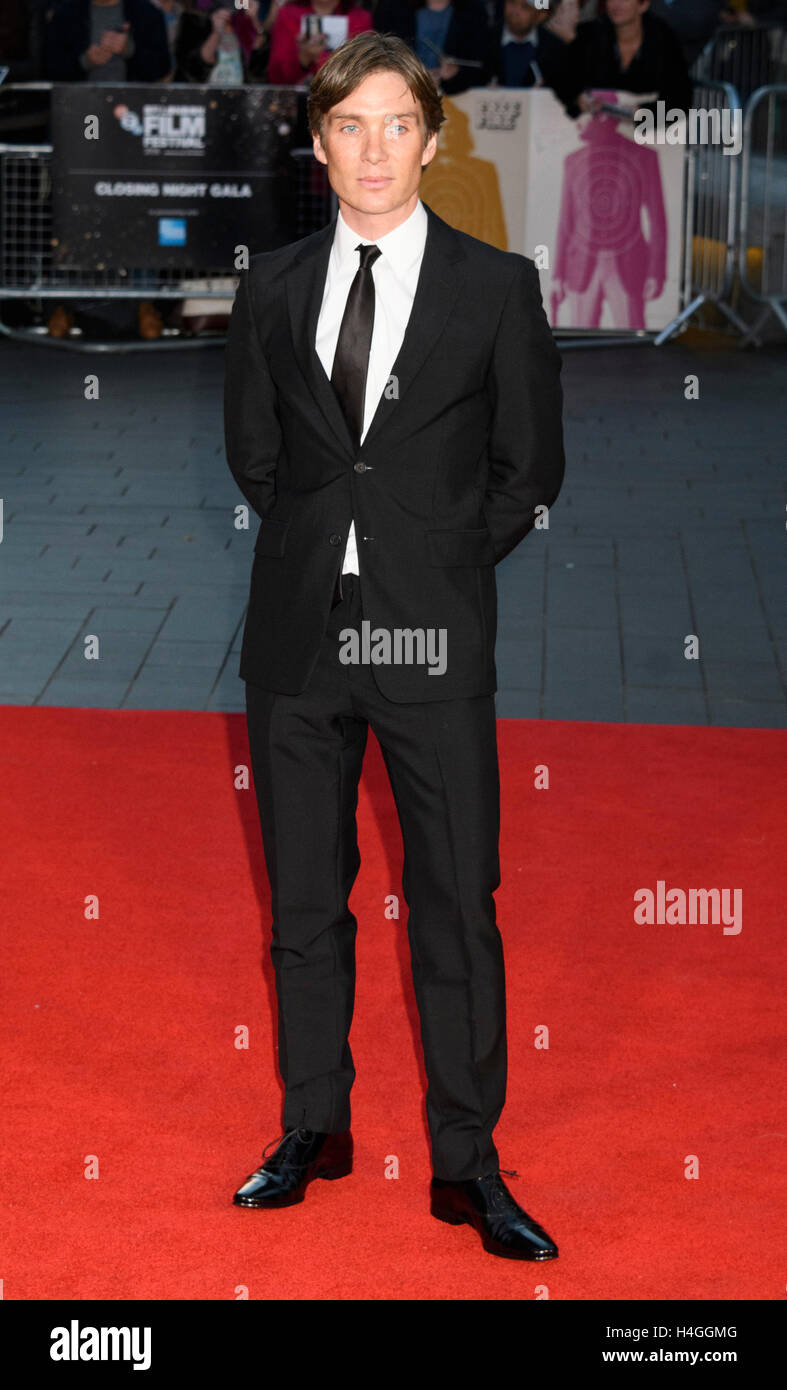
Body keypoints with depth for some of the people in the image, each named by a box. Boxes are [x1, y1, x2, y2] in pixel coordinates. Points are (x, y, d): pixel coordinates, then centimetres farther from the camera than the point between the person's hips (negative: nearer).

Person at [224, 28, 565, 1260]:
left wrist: (440, 558, 1)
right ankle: (314, 1131, 24)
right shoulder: (272, 289, 9)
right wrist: (321, 547, 7)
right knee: (305, 899, 10)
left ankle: (467, 1162, 7)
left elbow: (531, 466, 5)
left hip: (434, 640, -2)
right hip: (298, 632, 3)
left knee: (457, 902, -2)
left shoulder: (497, 287, 2)